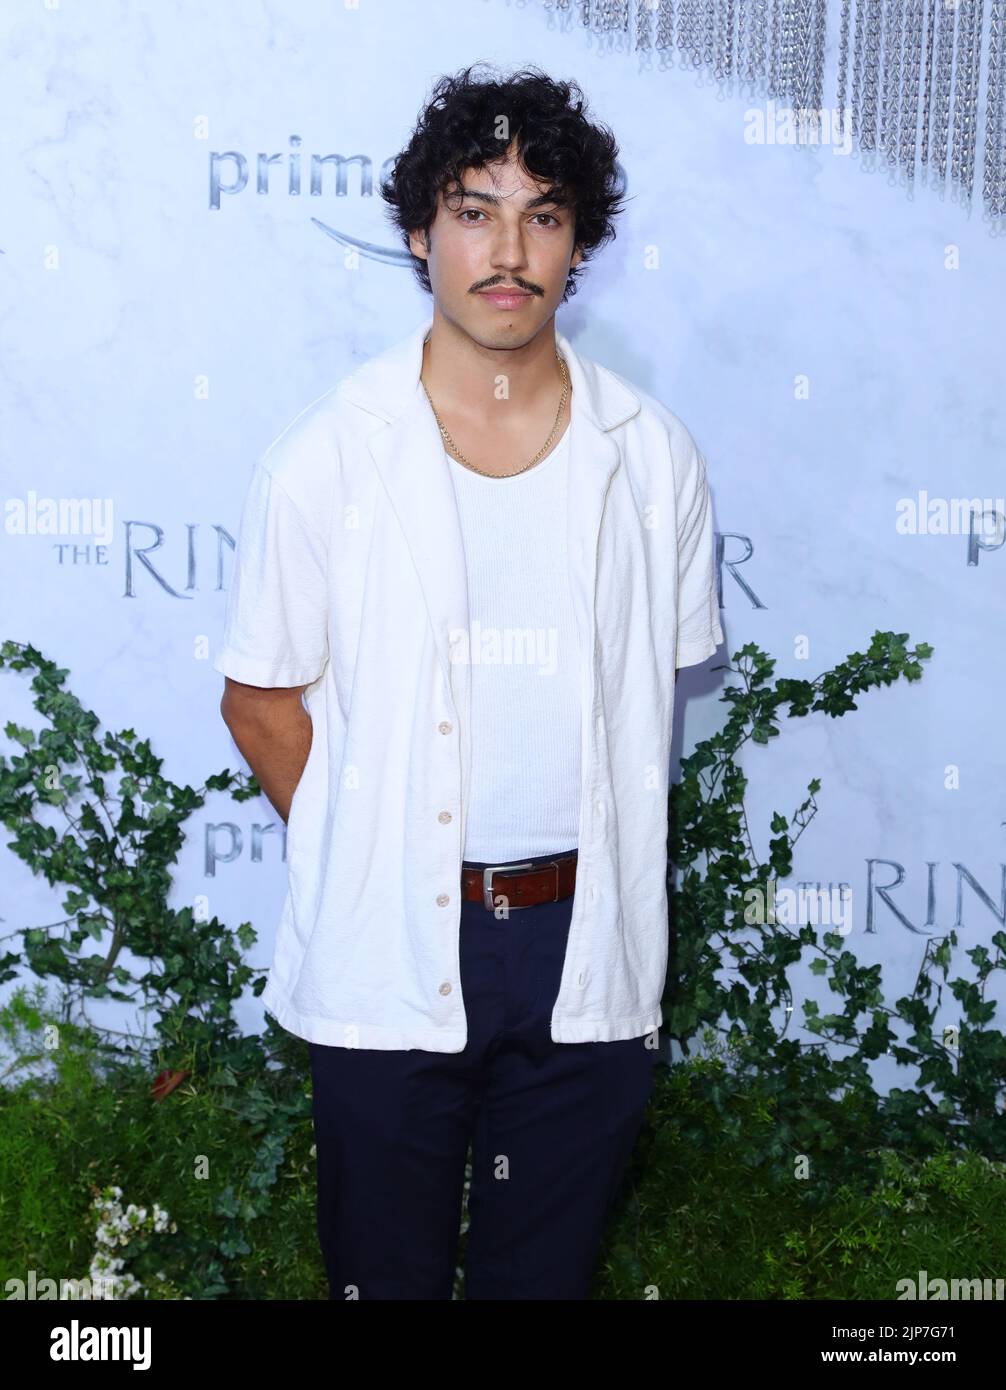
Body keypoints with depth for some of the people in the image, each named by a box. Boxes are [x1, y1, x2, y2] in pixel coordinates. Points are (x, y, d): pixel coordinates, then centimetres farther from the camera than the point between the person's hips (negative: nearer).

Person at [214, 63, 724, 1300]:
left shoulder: (651, 457, -3)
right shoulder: (325, 460, -9)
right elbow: (260, 699, -1)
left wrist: (594, 877, 8)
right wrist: (362, 863, 0)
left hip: (590, 945, 2)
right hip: (388, 952, -1)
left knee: (545, 1264, 20)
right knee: (386, 1266, 18)